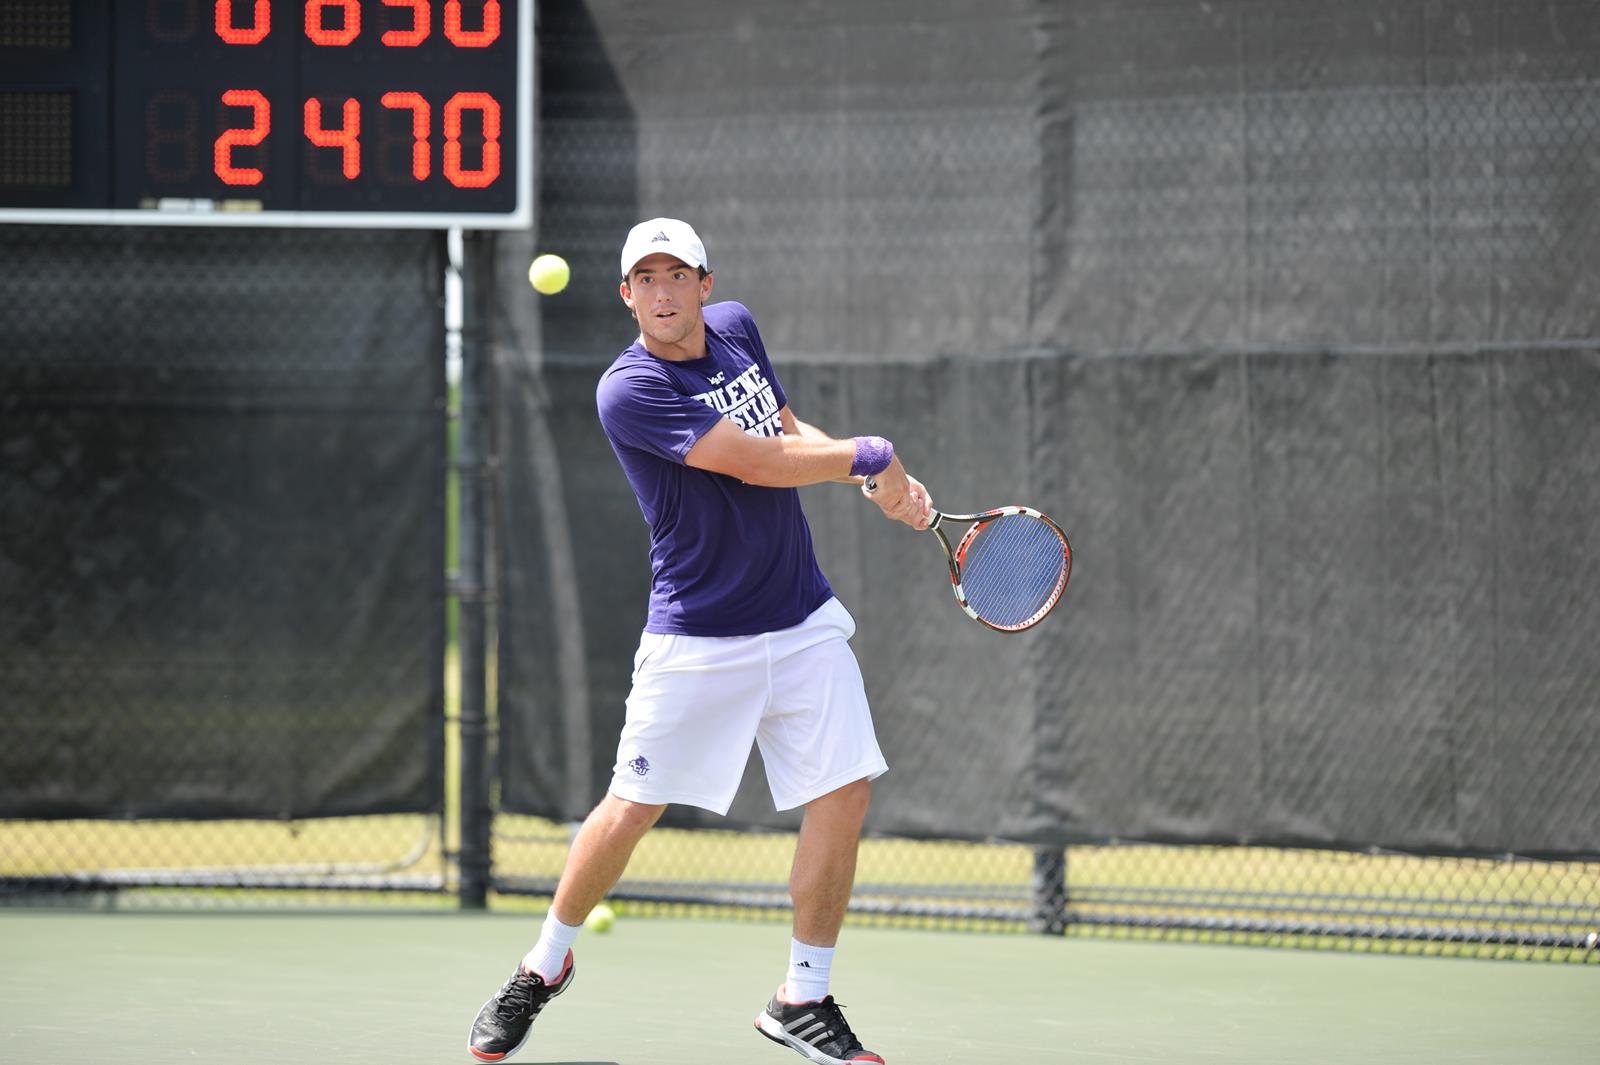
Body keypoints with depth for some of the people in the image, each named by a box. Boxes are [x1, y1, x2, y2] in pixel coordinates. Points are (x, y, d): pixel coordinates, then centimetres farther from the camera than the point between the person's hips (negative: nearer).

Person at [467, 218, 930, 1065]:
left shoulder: (736, 328, 6)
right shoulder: (629, 390, -17)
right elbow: (756, 462, -22)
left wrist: (880, 482, 3)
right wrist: (871, 455, -11)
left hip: (804, 626, 6)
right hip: (699, 639, -6)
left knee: (845, 790, -4)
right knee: (632, 807, -3)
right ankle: (545, 965, 21)